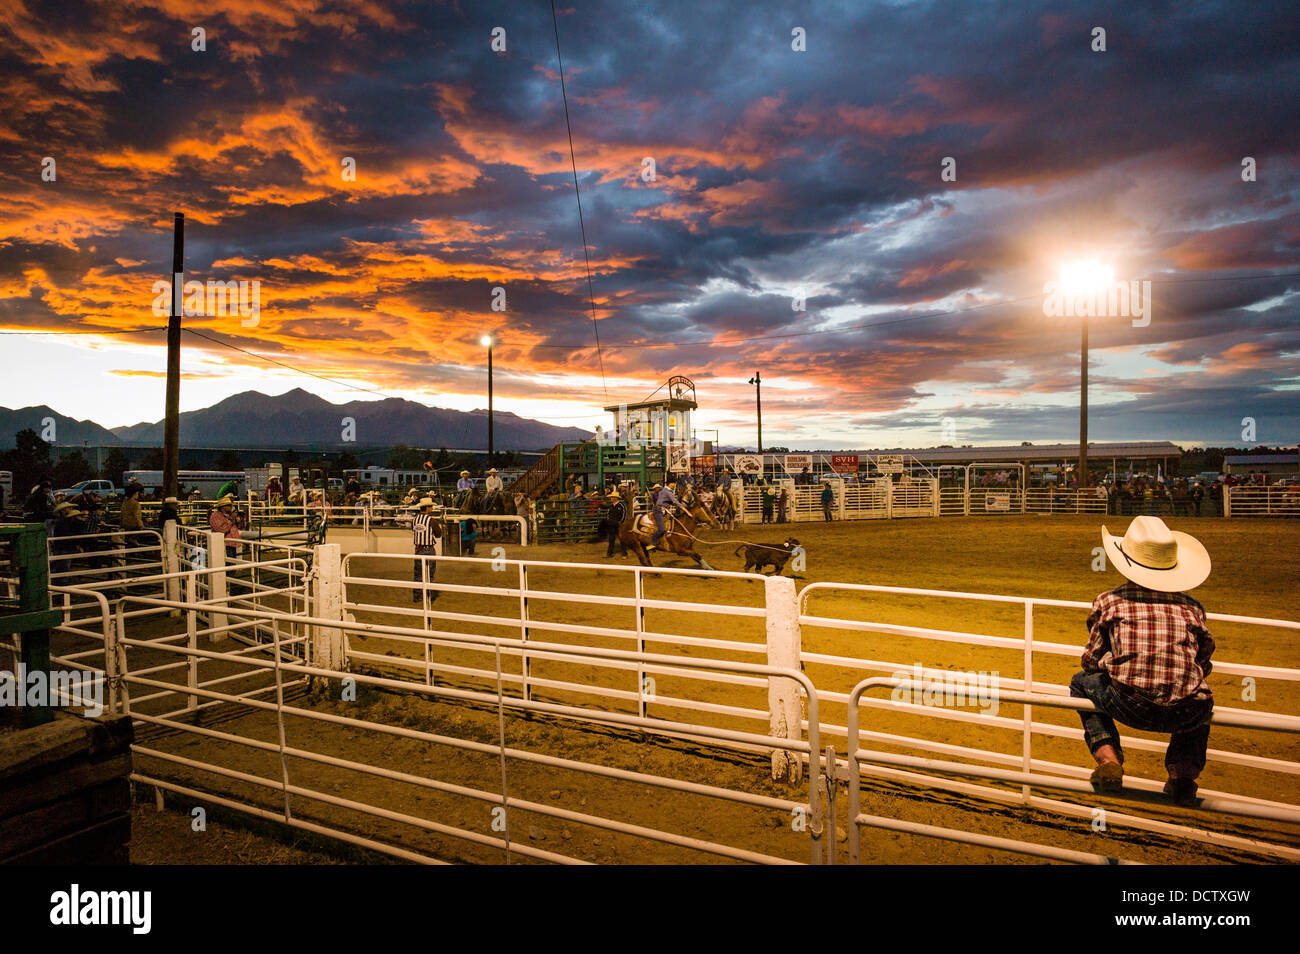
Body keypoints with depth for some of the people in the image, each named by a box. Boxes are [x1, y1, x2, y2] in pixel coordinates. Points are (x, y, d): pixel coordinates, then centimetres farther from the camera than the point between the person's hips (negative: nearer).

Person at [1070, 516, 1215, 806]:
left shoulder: (1109, 602, 7)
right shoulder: (1192, 607, 13)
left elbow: (1091, 660, 12)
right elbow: (1203, 664, 21)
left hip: (1129, 706, -3)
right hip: (1185, 714, 3)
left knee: (1081, 681, 27)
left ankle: (1107, 755, 10)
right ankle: (1184, 771, 19)